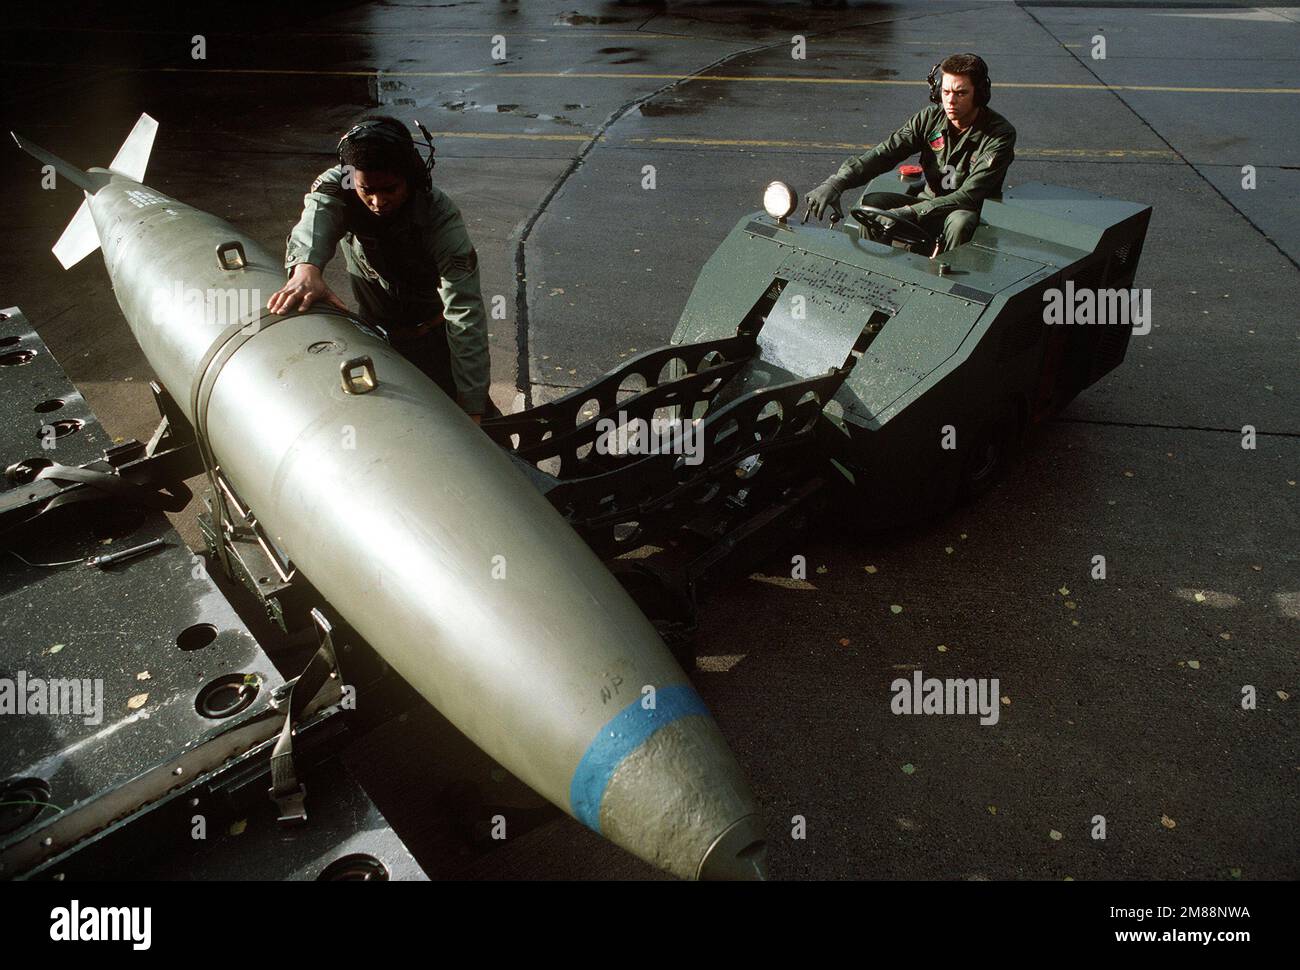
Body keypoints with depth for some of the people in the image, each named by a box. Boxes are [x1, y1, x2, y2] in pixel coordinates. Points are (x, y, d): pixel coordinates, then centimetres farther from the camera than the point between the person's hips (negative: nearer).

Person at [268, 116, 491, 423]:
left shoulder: (440, 215, -29)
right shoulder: (336, 186, -18)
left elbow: (464, 312, -35)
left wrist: (473, 409, -43)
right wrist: (306, 268, -65)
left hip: (432, 327, -3)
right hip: (376, 326, 3)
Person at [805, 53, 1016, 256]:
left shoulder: (1000, 134, -16)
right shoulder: (930, 118, -2)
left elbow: (969, 196, -25)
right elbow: (884, 153, -11)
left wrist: (910, 213, -35)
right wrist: (836, 183, -28)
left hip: (977, 214, -4)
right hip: (930, 204, 4)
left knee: (960, 222, -39)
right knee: (872, 202, -18)